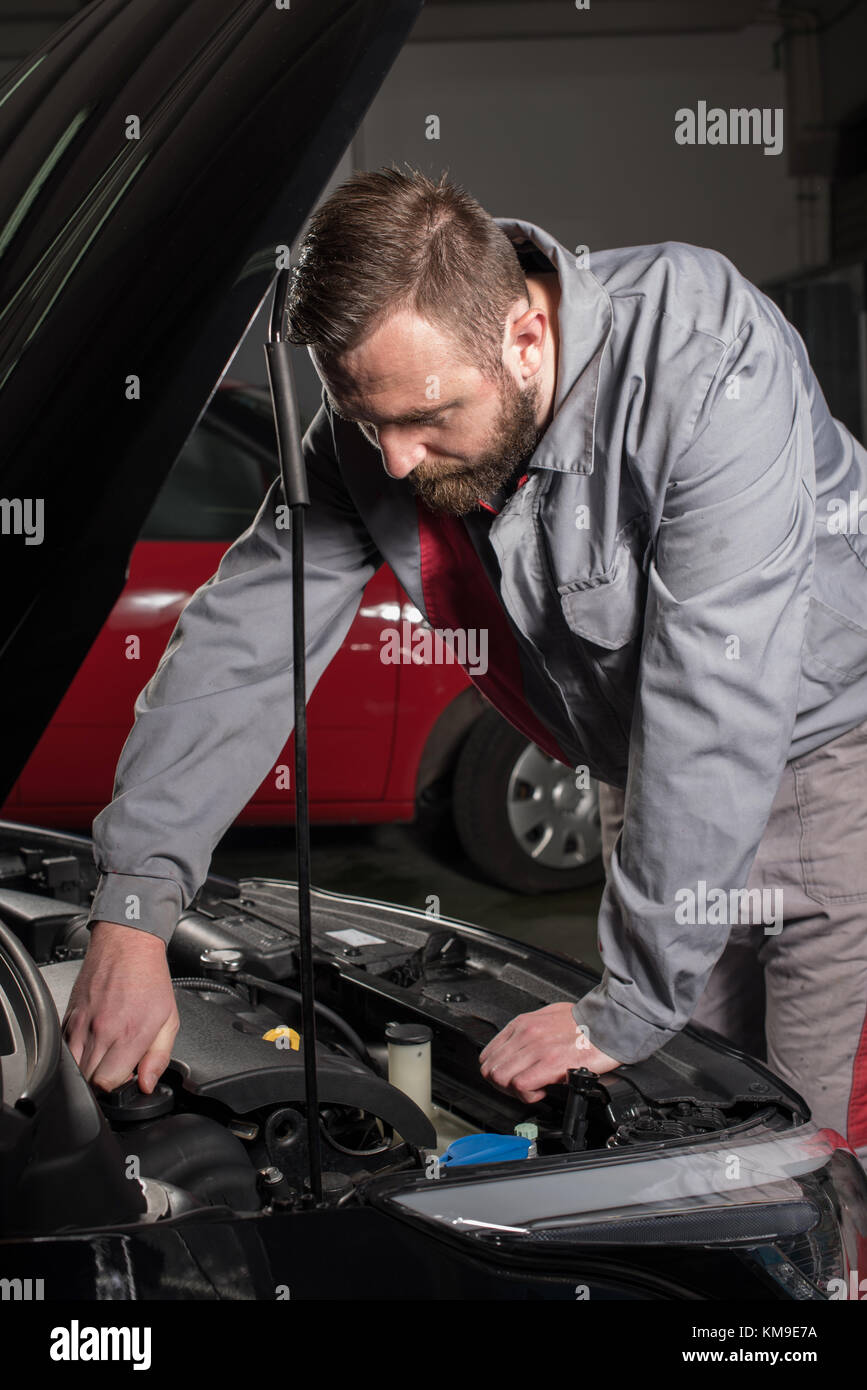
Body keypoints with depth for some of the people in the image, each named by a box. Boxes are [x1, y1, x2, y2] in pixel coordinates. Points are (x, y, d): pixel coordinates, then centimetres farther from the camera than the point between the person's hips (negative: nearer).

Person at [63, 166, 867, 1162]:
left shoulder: (707, 364, -33)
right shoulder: (377, 416, -14)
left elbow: (717, 712, -35)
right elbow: (243, 641, -11)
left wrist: (627, 1010, -32)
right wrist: (131, 910, -20)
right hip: (653, 783, 6)